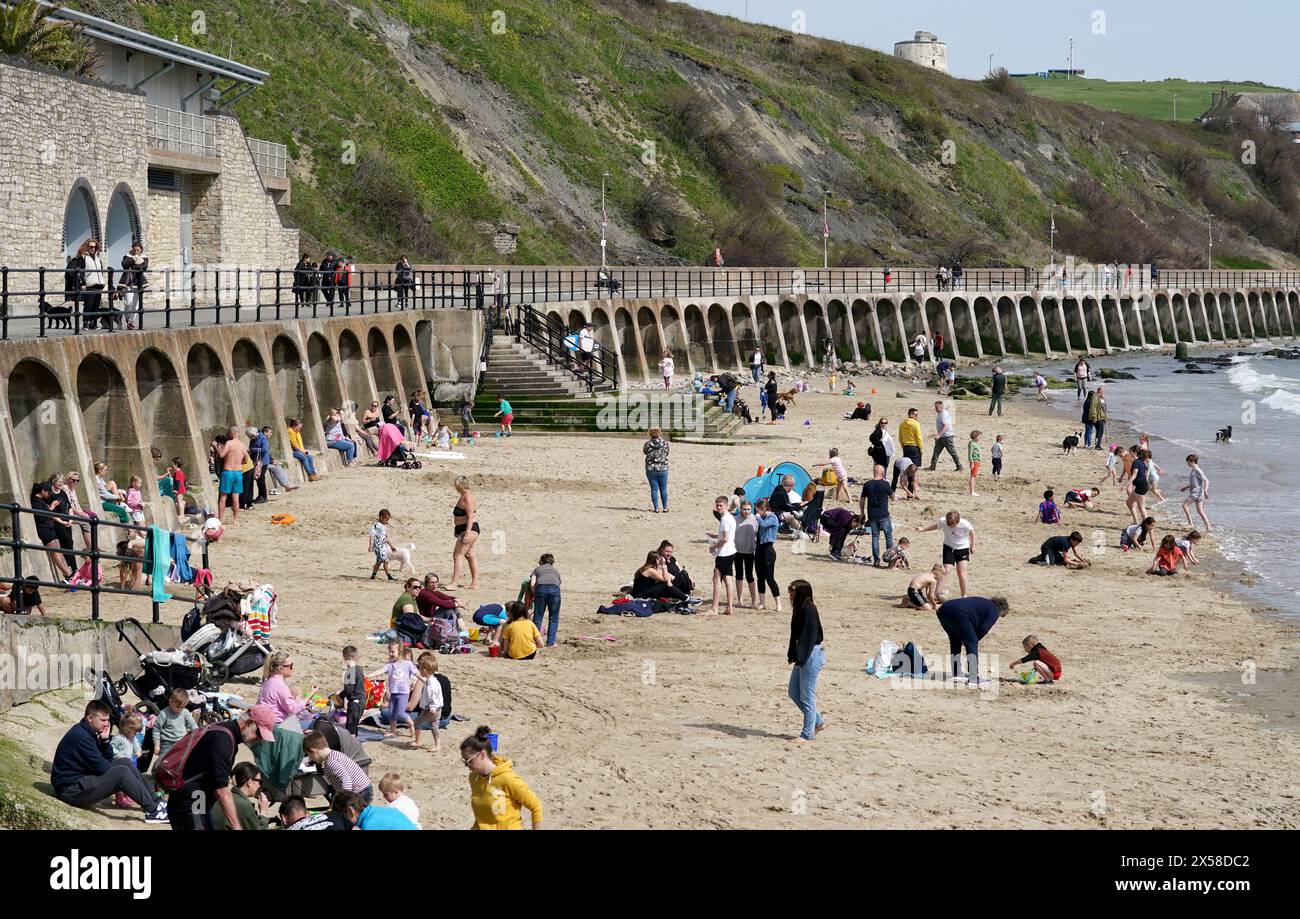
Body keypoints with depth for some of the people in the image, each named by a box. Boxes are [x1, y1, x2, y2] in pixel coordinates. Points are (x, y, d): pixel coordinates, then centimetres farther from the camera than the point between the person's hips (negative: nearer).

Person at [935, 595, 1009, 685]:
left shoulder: (983, 603, 36)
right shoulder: (994, 610, 12)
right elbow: (983, 629, 1)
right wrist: (974, 640, 14)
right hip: (959, 614, -8)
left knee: (955, 641, 26)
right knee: (972, 644, 2)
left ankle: (956, 673, 30)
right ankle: (973, 679, -2)